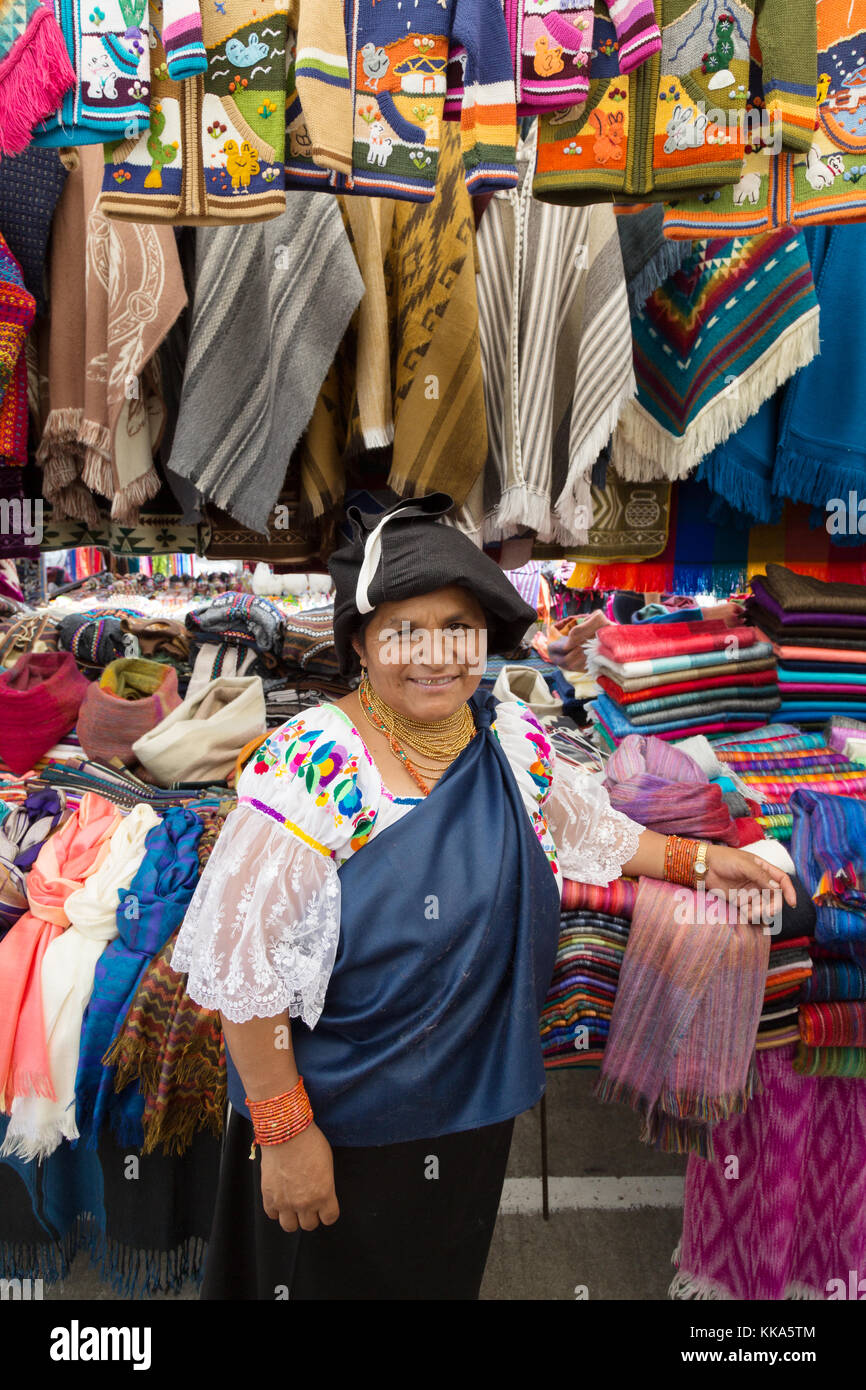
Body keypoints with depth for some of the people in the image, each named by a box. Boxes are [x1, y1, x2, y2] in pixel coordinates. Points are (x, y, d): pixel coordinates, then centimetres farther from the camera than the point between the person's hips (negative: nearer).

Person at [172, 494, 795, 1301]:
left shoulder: (512, 740, -6)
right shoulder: (312, 770, -24)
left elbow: (588, 830, 14)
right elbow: (242, 968, -21)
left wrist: (698, 859, 11)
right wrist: (284, 1131, -17)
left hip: (472, 1111, 5)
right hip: (339, 1126, -5)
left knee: (444, 1275, 25)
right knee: (334, 1275, 18)